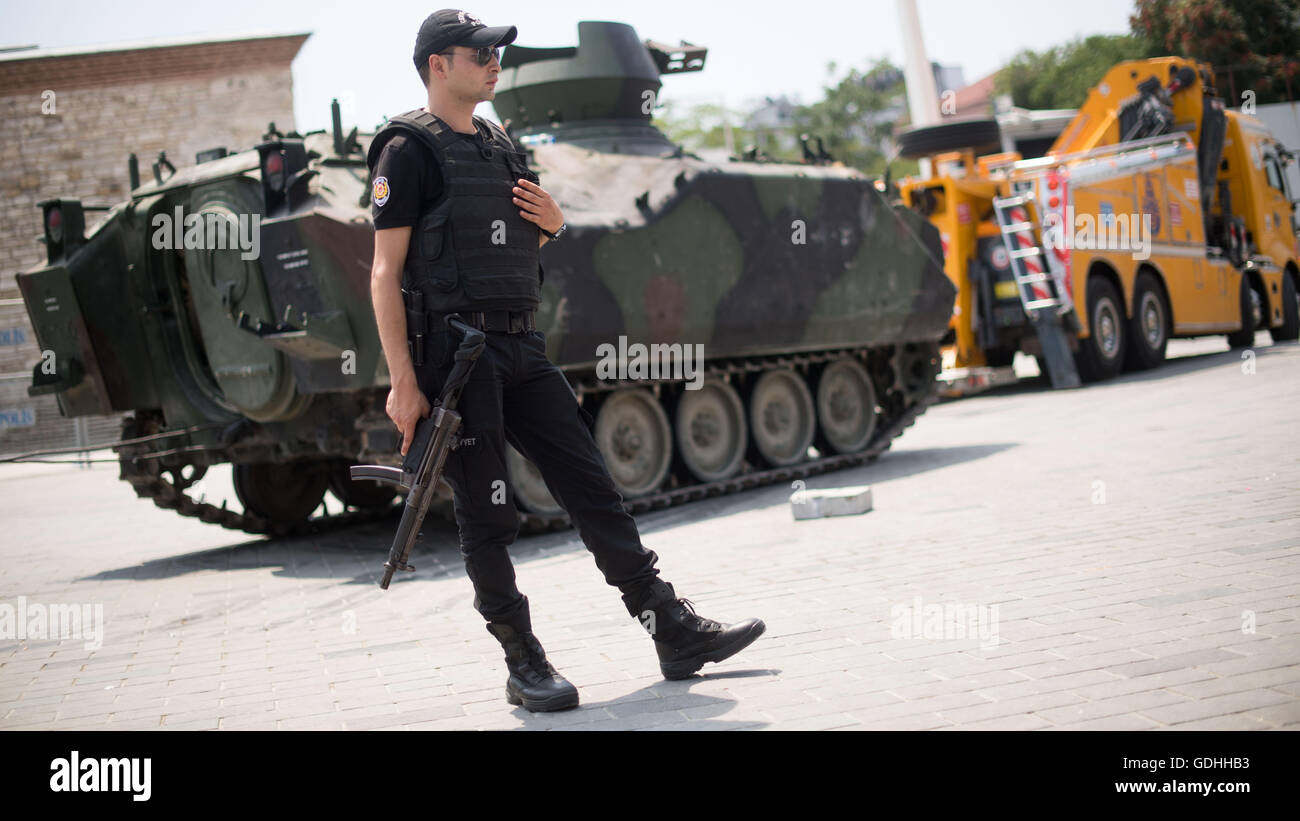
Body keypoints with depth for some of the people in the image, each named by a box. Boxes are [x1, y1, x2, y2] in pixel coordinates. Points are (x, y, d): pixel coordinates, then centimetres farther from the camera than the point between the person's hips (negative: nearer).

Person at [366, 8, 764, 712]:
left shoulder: (500, 146, 19)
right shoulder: (409, 150, -5)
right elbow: (385, 272, -10)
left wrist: (552, 222, 6)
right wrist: (403, 382, -18)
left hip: (521, 349, 7)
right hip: (454, 354, -7)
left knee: (593, 487, 6)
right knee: (487, 519, 0)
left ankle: (676, 633, 9)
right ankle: (524, 666, 9)